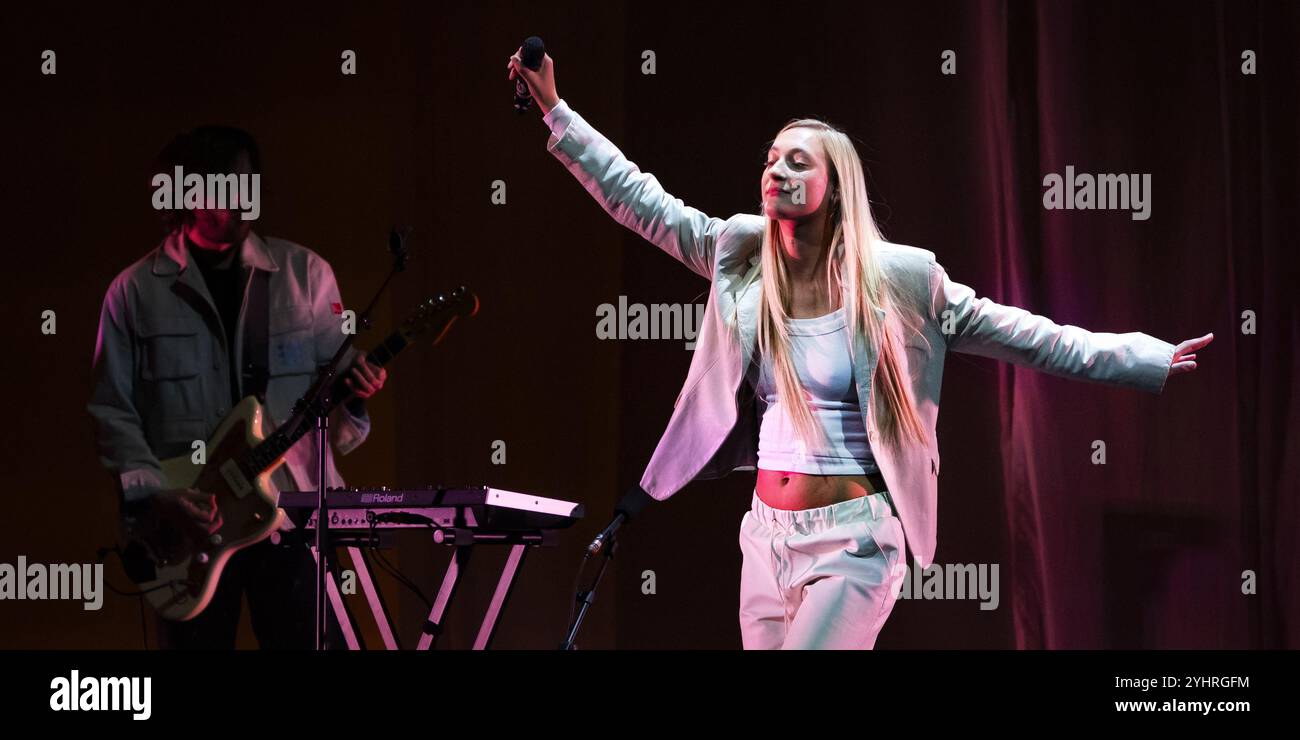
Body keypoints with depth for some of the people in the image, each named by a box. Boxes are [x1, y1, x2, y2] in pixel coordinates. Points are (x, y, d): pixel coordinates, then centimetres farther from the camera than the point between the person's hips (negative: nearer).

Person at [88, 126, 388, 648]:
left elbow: (337, 371, 10)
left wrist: (352, 394, -14)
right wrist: (153, 493, -11)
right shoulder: (136, 292, 3)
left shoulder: (304, 273, 7)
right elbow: (112, 410, 2)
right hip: (186, 525, -1)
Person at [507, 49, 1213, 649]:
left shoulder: (895, 279, -6)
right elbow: (637, 199, 9)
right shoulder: (743, 259, 4)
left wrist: (1150, 359, -4)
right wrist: (555, 110, 5)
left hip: (853, 543, -5)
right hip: (766, 533, 5)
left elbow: (1018, 333, -2)